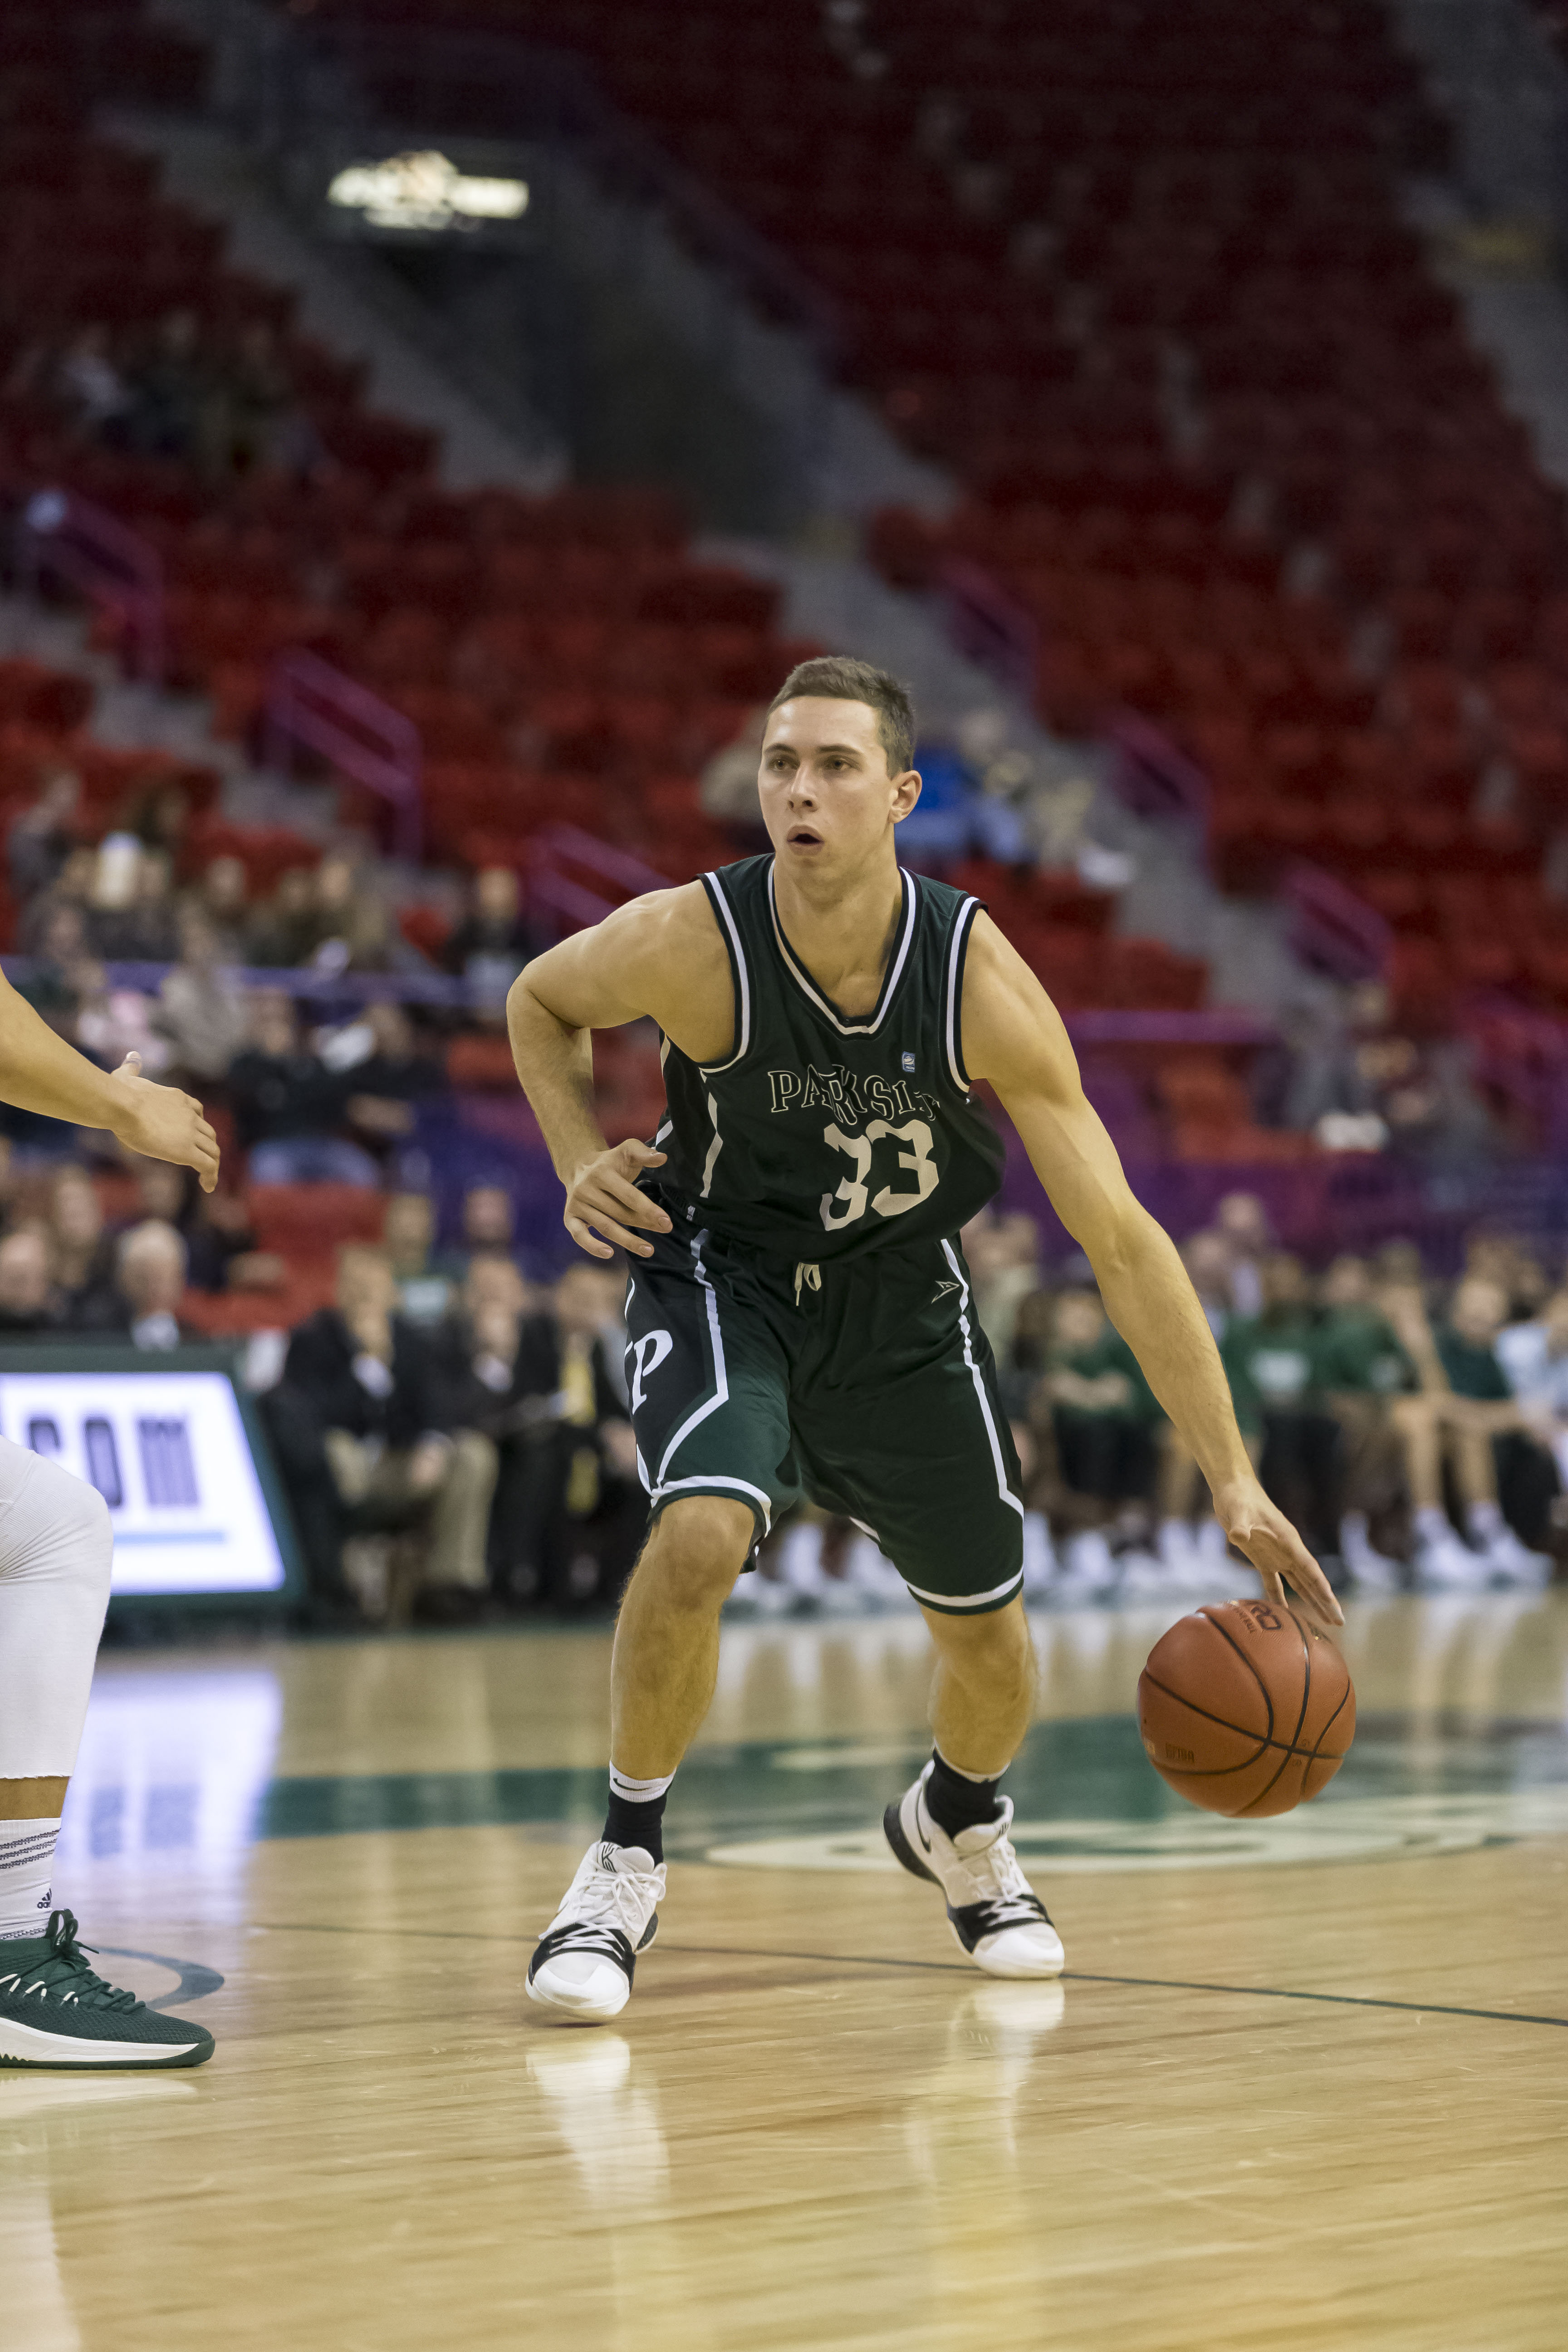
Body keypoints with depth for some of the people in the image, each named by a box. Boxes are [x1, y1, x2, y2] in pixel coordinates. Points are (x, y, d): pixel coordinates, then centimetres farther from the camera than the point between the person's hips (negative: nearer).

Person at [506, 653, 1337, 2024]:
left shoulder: (979, 983, -27)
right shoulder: (693, 942, -27)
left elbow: (1121, 1241, -23)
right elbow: (542, 1001, -1)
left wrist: (1233, 1480, -26)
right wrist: (583, 1162, -19)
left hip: (902, 1303, 2)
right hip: (726, 1278, -2)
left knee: (989, 1636, 12)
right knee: (701, 1535, -30)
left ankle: (959, 1825, 48)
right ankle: (626, 1863, -7)